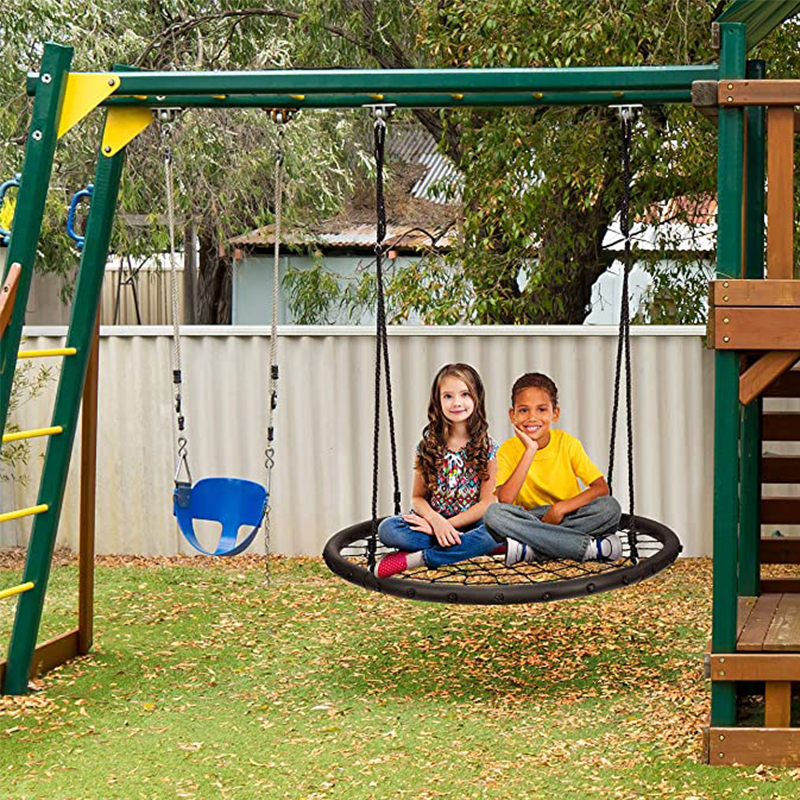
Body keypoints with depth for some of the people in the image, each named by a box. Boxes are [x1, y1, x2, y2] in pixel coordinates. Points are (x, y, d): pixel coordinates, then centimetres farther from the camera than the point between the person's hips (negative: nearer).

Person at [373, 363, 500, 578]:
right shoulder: (428, 446, 2)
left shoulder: (487, 447, -3)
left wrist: (448, 525, -16)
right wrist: (436, 520, -18)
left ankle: (416, 559, -32)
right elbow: (418, 497, 4)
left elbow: (486, 502, -6)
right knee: (387, 529, -26)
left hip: (471, 523, -2)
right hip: (433, 519, 2)